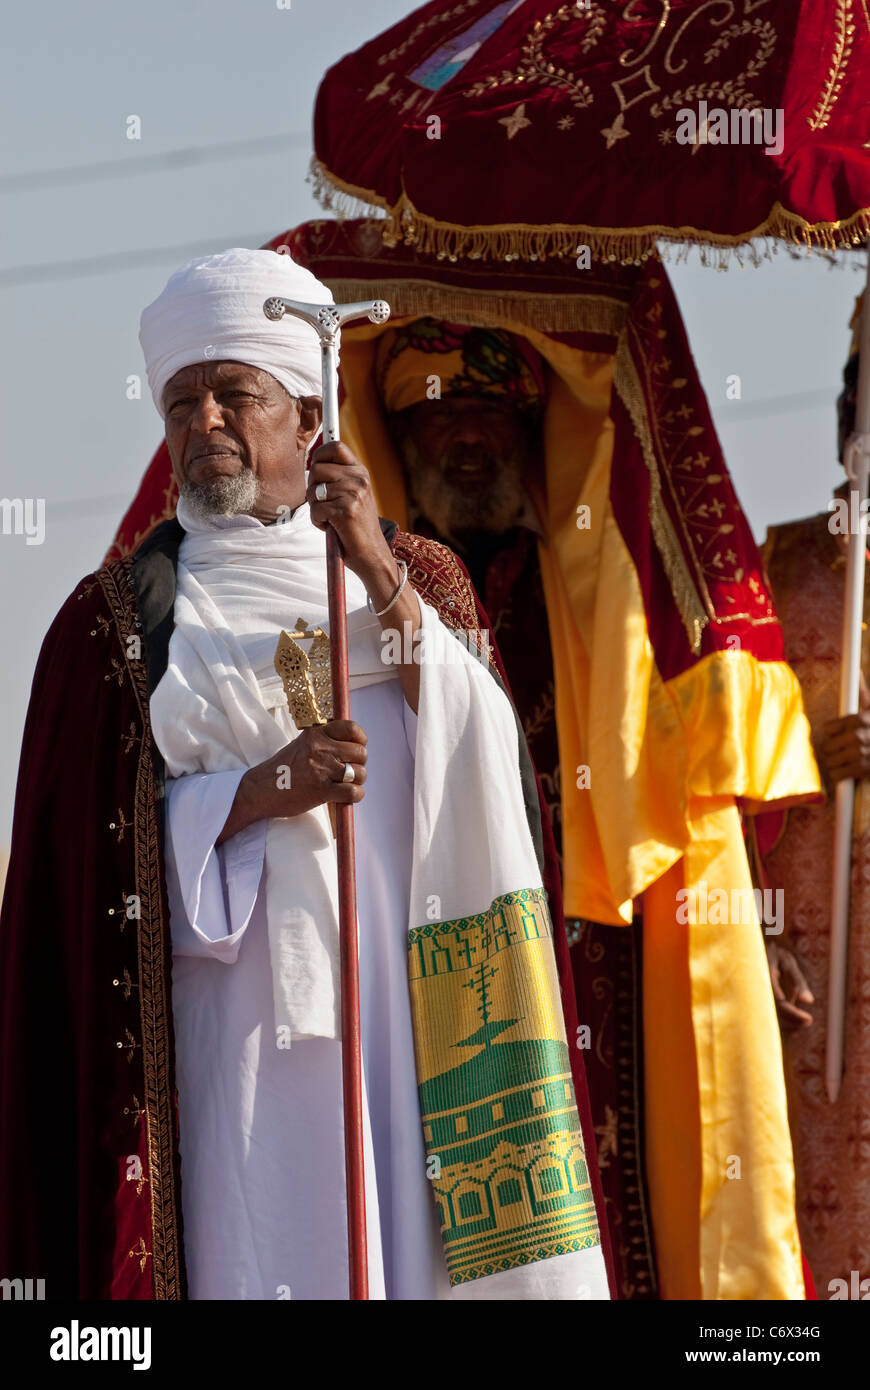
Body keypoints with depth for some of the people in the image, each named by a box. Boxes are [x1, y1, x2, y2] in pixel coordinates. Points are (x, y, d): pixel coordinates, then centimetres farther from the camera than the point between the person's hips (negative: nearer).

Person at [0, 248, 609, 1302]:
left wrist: (383, 578, -12)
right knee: (261, 1257, -7)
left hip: (416, 1010, 1)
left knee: (432, 1249, -1)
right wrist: (260, 791, -13)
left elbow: (486, 762, -3)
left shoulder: (419, 576, 13)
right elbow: (92, 846, 2)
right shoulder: (116, 618, 8)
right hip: (235, 1027, -1)